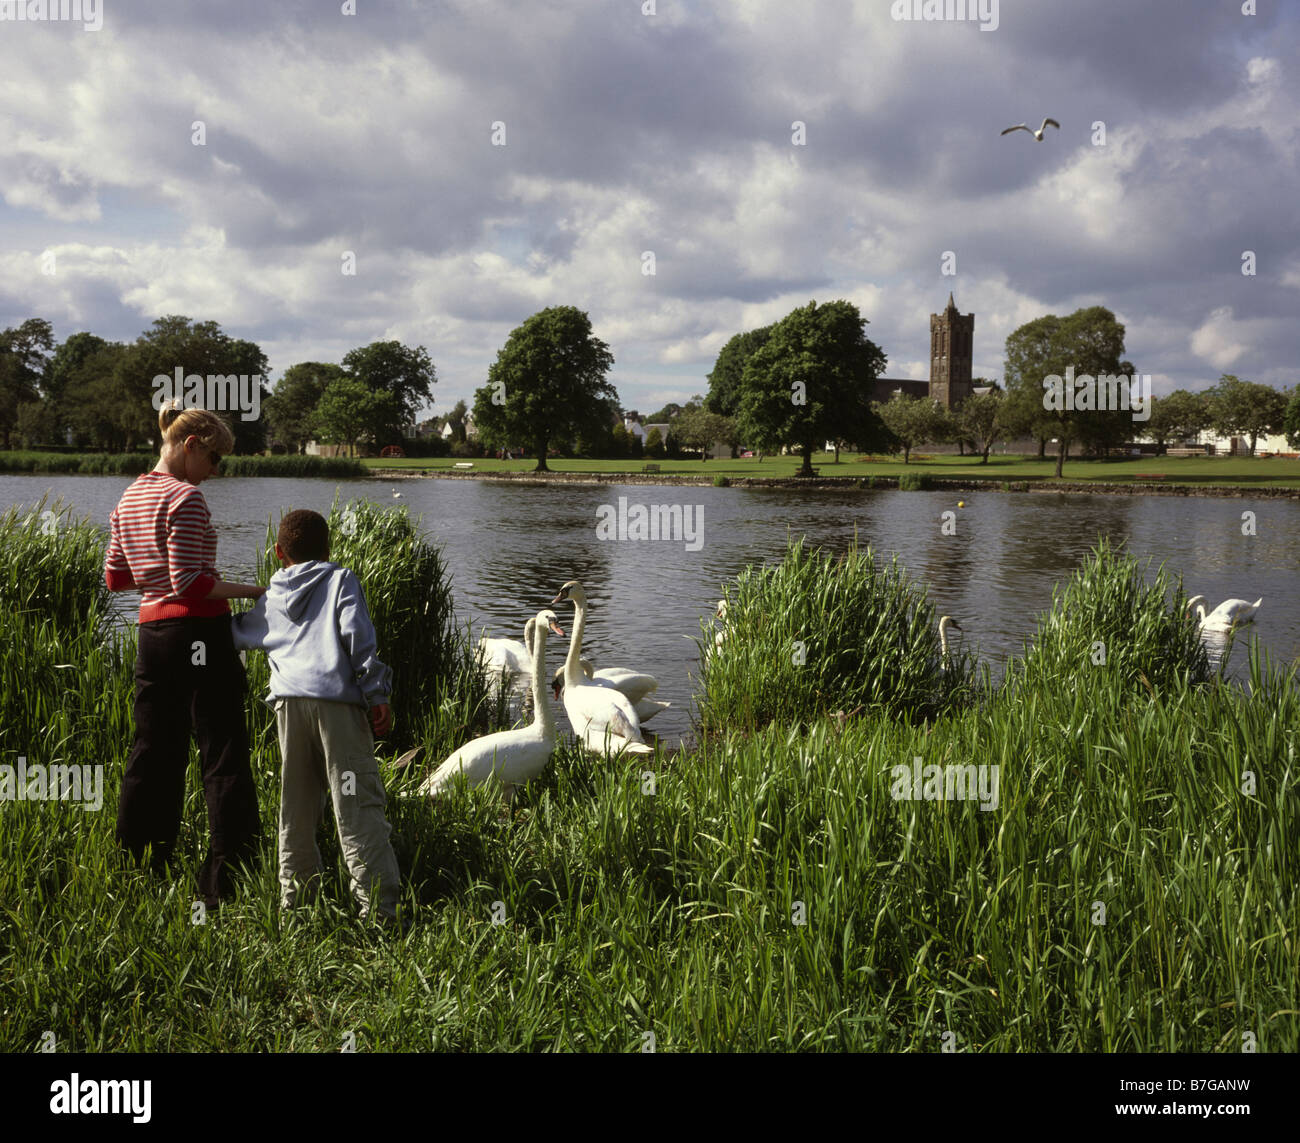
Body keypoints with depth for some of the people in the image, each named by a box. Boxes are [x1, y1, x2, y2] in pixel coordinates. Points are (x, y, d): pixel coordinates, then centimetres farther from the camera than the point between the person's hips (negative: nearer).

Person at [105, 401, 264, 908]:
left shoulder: (128, 499, 12)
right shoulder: (186, 497, -13)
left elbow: (115, 577, 17)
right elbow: (190, 584, -18)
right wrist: (254, 590, -13)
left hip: (151, 633, 8)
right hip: (198, 634, -8)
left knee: (154, 754, 15)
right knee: (223, 756, -3)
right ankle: (225, 881, -5)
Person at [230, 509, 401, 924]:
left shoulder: (270, 599, 20)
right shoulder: (341, 580, 9)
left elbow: (237, 634, 33)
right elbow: (356, 633, -5)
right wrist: (377, 694, -4)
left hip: (289, 702, 4)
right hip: (337, 698, -4)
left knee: (297, 803, 14)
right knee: (357, 802, -5)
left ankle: (296, 893, 18)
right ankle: (379, 905, -9)